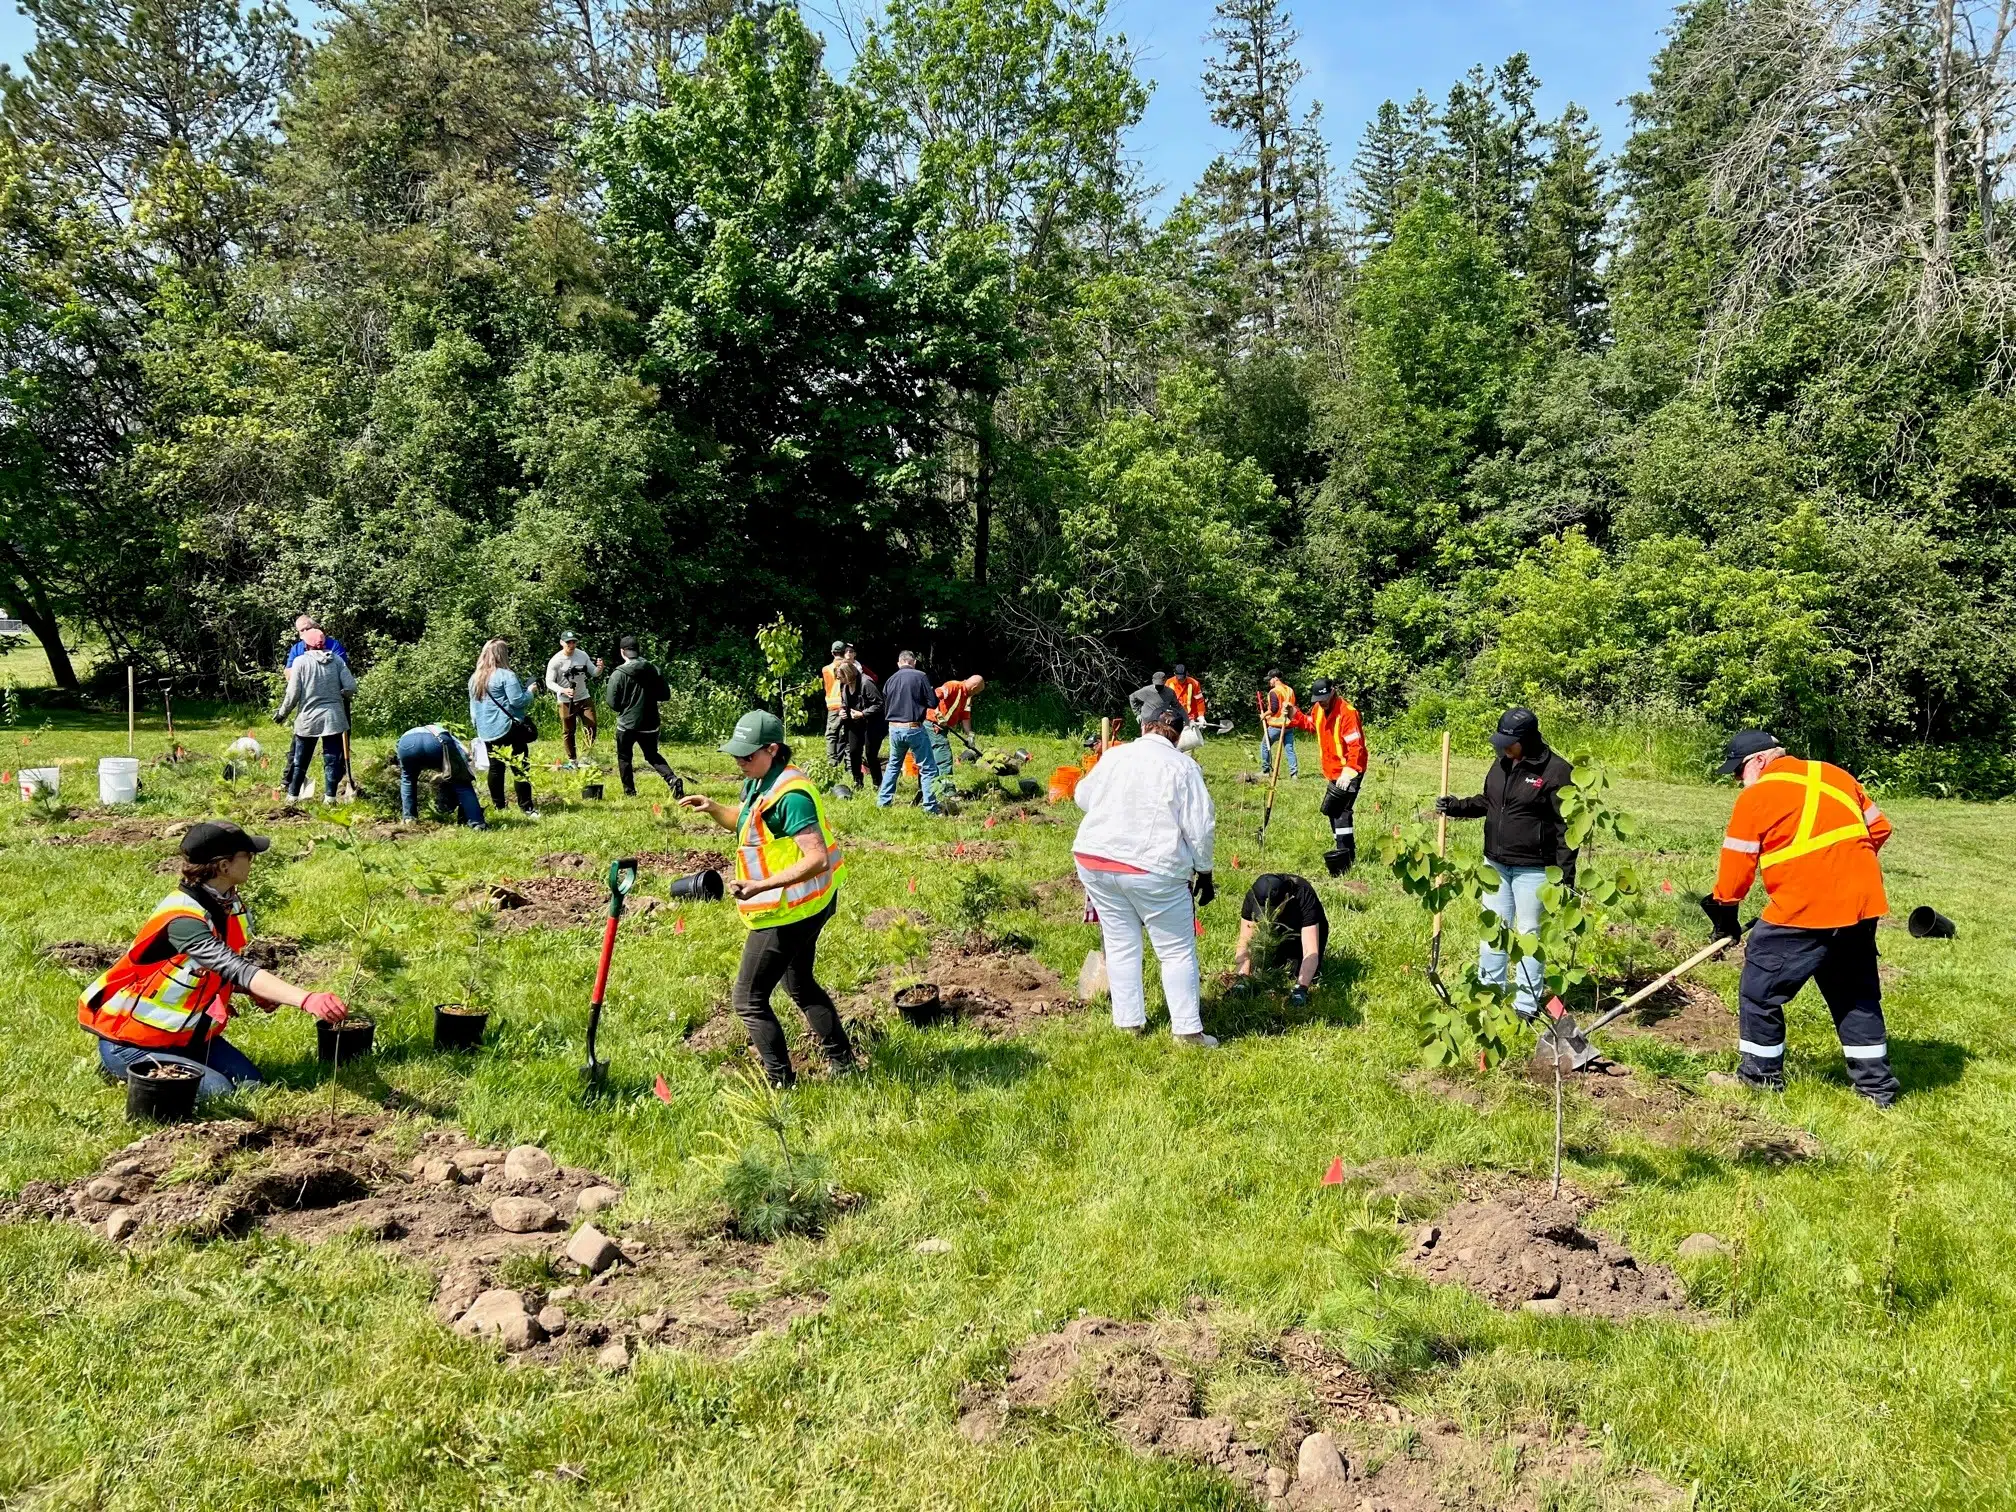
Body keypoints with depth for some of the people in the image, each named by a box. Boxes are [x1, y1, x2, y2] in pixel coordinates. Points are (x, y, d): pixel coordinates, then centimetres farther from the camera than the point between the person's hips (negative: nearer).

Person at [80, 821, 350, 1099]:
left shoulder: (227, 904, -2)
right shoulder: (182, 919, -29)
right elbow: (238, 970, -42)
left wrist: (256, 992, -10)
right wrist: (307, 1000, -53)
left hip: (184, 1032, 8)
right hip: (129, 1042, -8)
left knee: (250, 1083, -4)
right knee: (218, 1093, -19)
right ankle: (123, 1069, 2)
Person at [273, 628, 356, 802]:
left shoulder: (301, 661, -5)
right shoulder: (337, 660, 0)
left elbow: (293, 693, -6)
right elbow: (351, 687, -6)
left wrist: (282, 713, 8)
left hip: (308, 718, -1)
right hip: (333, 717, 1)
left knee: (300, 761, 12)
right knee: (332, 759, 6)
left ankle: (292, 797, 19)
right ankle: (330, 798, 4)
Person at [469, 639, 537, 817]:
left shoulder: (474, 678, 12)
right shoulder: (506, 675, -11)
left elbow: (473, 707, 18)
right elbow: (517, 701, -14)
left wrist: (476, 724, 26)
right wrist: (530, 692, 3)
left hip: (486, 732, 7)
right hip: (507, 729, -7)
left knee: (495, 768, 14)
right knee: (520, 768, -3)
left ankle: (498, 805, 19)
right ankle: (526, 807, -5)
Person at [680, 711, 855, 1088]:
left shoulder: (790, 795, -26)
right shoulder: (759, 782, 5)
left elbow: (816, 859, -32)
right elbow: (746, 824, 24)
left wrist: (762, 885, -38)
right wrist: (713, 809, 4)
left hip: (789, 912, -11)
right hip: (806, 905, 11)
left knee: (750, 1002, 0)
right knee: (800, 985, 26)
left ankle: (781, 1083, 9)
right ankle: (842, 1060, 36)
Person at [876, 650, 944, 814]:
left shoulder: (890, 680, 6)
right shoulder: (920, 677, -9)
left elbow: (885, 708, 14)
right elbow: (932, 703, -8)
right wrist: (932, 691, 12)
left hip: (894, 729, 5)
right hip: (914, 729, -5)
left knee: (893, 765, 24)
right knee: (928, 768, 3)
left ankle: (883, 801, 25)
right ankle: (931, 807, -1)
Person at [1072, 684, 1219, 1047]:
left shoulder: (1113, 756, 6)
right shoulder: (1182, 767, -7)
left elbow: (1082, 796, 22)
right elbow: (1200, 827, -7)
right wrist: (1204, 873, 4)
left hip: (1094, 860, 4)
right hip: (1153, 868, -4)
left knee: (1120, 943, 16)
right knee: (1177, 950, 6)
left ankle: (1128, 1020, 21)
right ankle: (1188, 1029, 7)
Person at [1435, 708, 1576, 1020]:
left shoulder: (1557, 772, -16)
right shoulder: (1502, 764, 6)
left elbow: (1567, 827, -14)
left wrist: (1565, 873, -16)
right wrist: (1456, 806, 5)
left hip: (1533, 869, -7)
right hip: (1495, 864, 7)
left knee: (1529, 934, 5)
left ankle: (1526, 1004, 15)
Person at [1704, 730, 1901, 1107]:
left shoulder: (1756, 797, -4)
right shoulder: (1835, 775, 14)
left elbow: (1737, 864, -2)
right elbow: (1879, 828, 19)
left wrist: (1724, 914, 11)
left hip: (1805, 907, -7)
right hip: (1862, 903, 7)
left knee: (1761, 987, 9)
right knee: (1857, 992, 20)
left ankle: (1760, 1073, 16)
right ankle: (1876, 1083, 25)